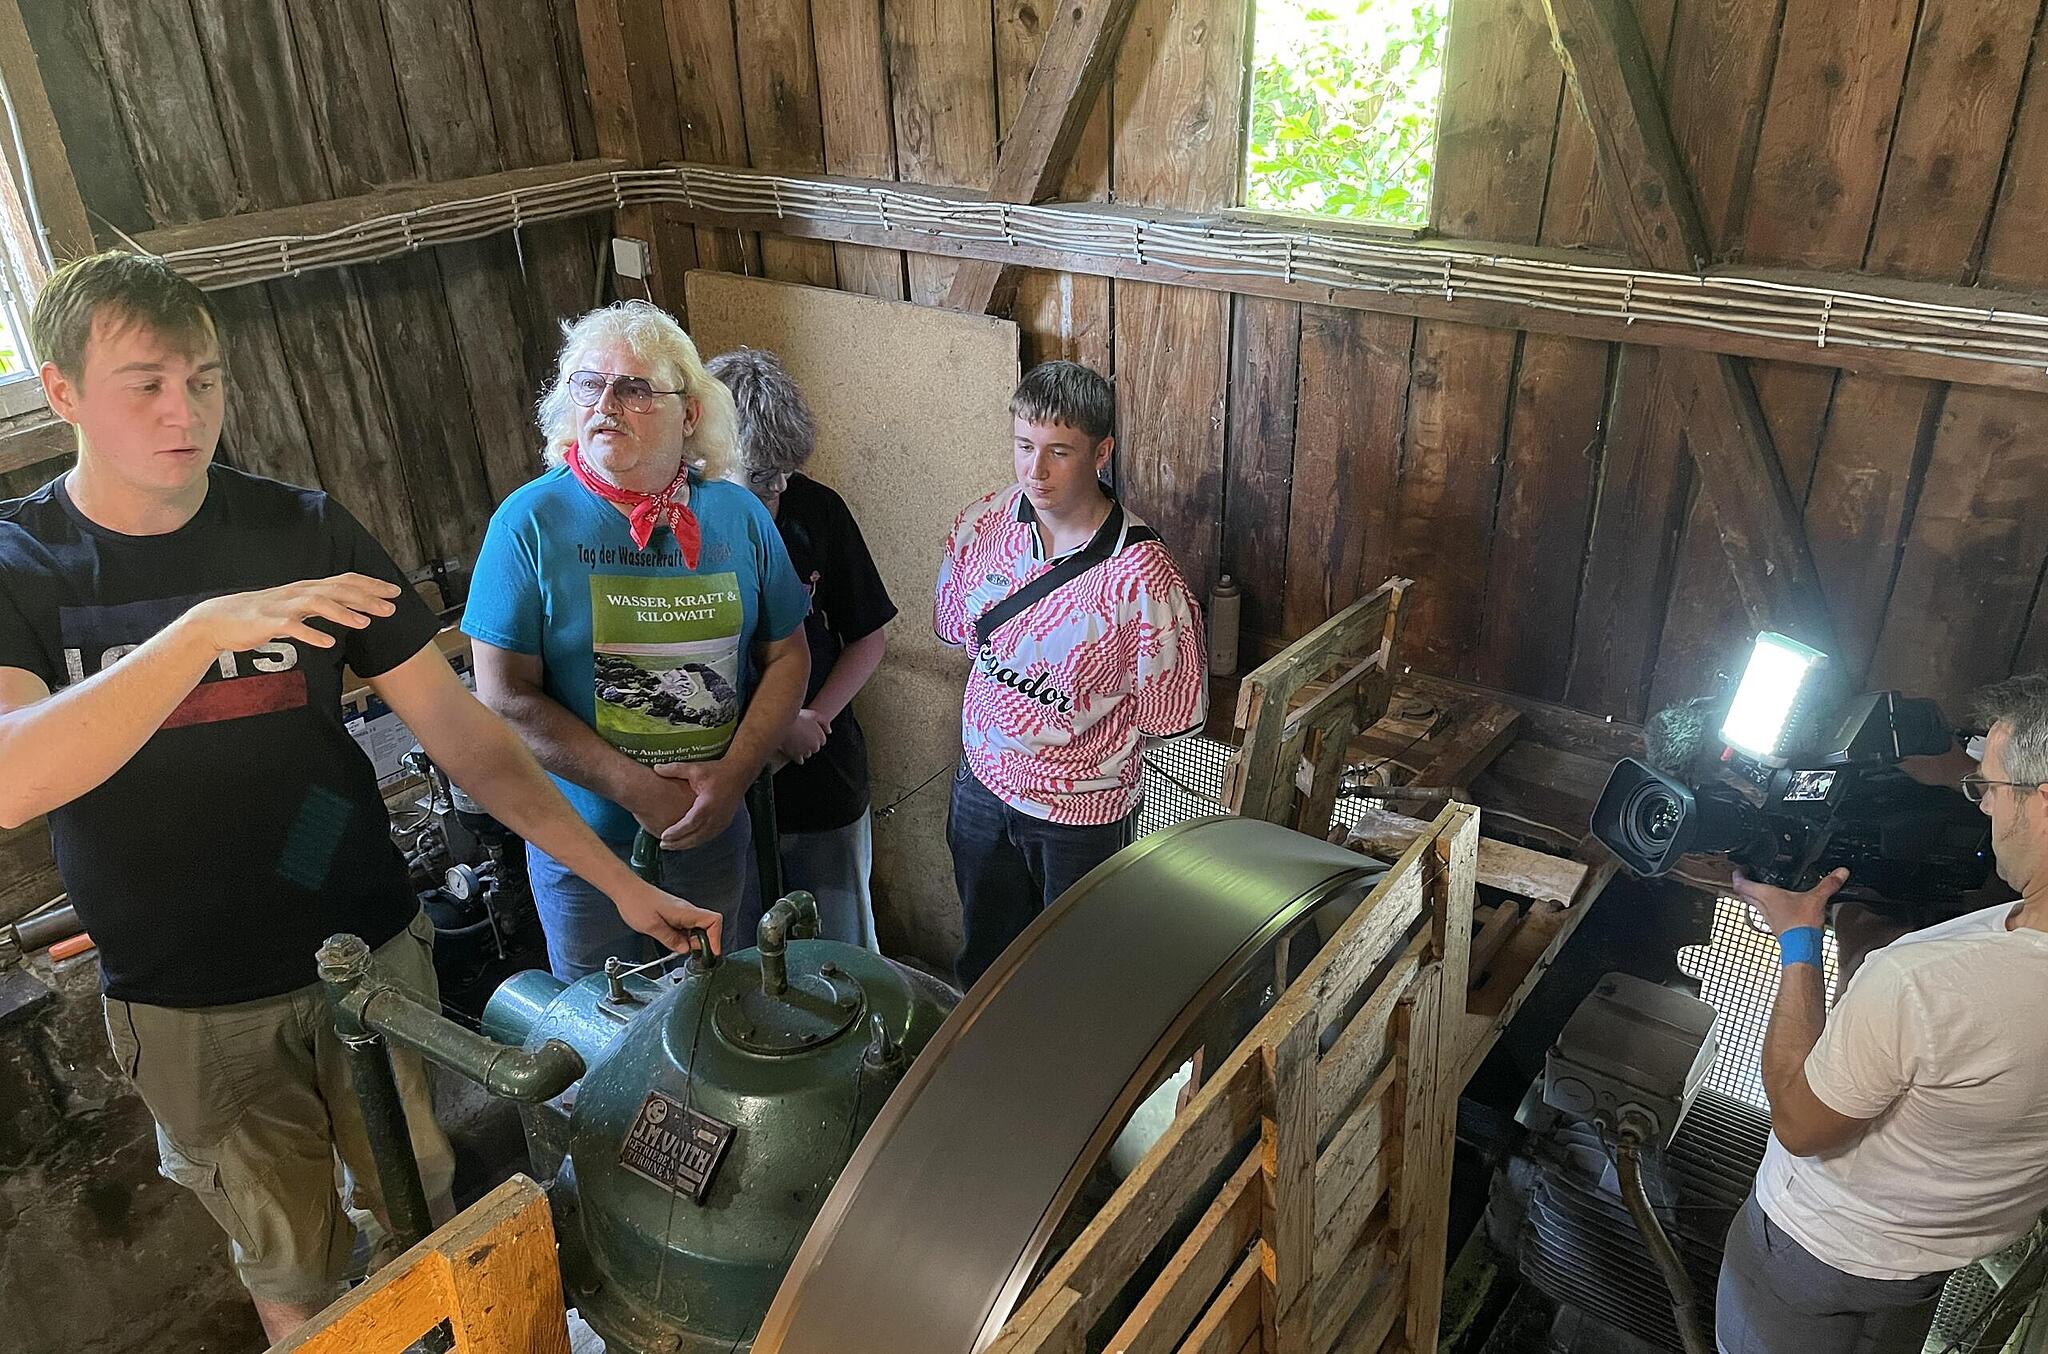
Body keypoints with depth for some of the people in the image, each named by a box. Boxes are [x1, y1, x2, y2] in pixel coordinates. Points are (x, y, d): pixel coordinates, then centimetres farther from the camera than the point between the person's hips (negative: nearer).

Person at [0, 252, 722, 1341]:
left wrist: (618, 880, -14)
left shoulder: (303, 532, -6)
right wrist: (211, 626, -39)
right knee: (292, 1272, 16)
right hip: (186, 1007, -1)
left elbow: (460, 734, -8)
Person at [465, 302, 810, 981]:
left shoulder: (739, 517, -4)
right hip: (583, 843, -2)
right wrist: (639, 790, -19)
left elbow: (786, 654, 1)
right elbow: (505, 696, -15)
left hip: (718, 829, 2)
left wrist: (734, 772, -13)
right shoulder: (531, 522, -13)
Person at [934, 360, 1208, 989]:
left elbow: (1173, 711, -17)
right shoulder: (985, 523, -11)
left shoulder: (1138, 572, -27)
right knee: (984, 961, 27)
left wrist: (1081, 703, -7)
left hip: (1083, 811, -5)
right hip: (984, 779, 5)